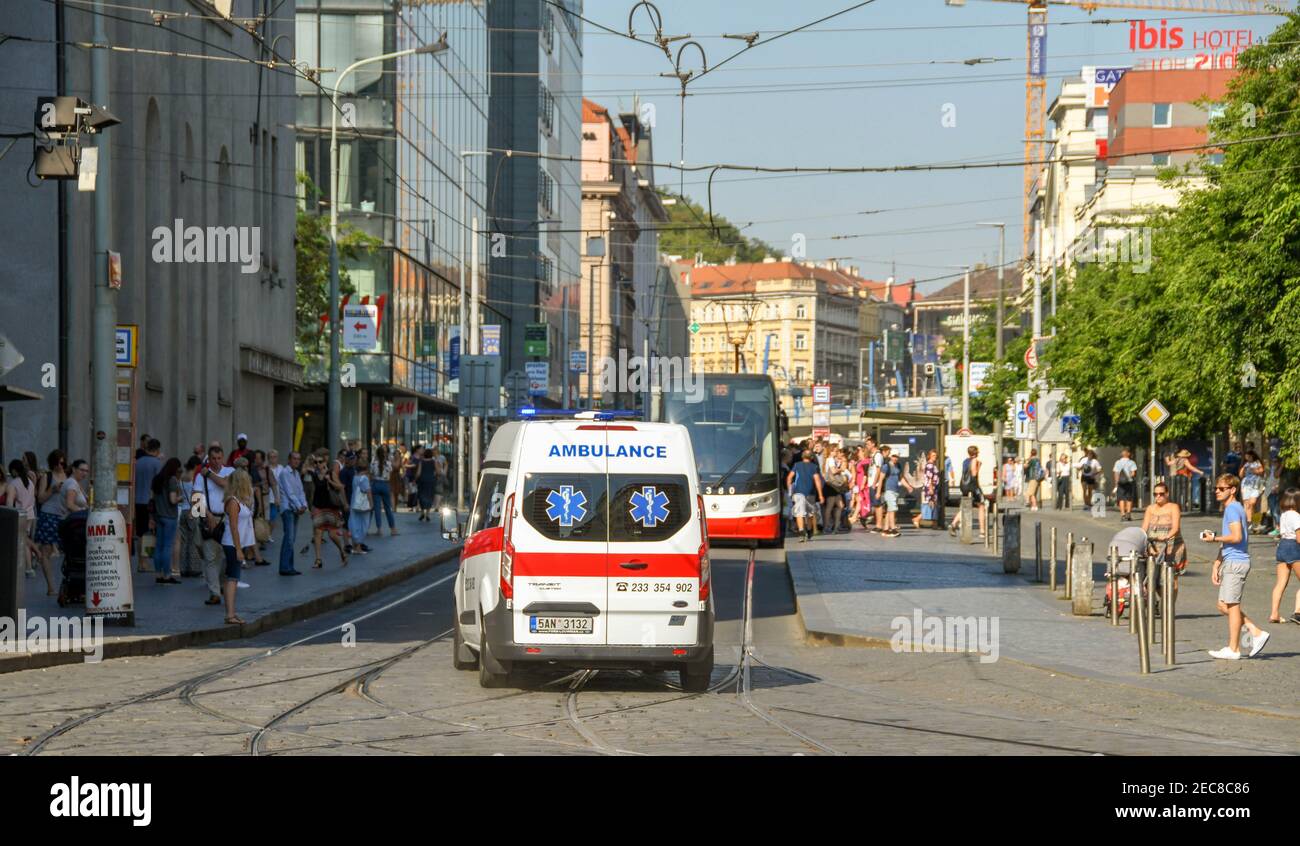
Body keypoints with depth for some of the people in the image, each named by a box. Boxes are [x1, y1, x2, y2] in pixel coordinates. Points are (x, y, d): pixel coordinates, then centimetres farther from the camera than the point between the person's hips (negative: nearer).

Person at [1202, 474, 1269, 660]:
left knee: (1231, 605, -4)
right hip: (1231, 562, 10)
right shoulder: (1232, 509, 20)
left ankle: (1233, 649, 0)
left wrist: (1215, 538, -10)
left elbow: (1236, 537, -24)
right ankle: (1256, 632, 12)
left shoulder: (1232, 509, -11)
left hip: (1236, 562, -10)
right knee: (1224, 605, 12)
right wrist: (1216, 565, 22)